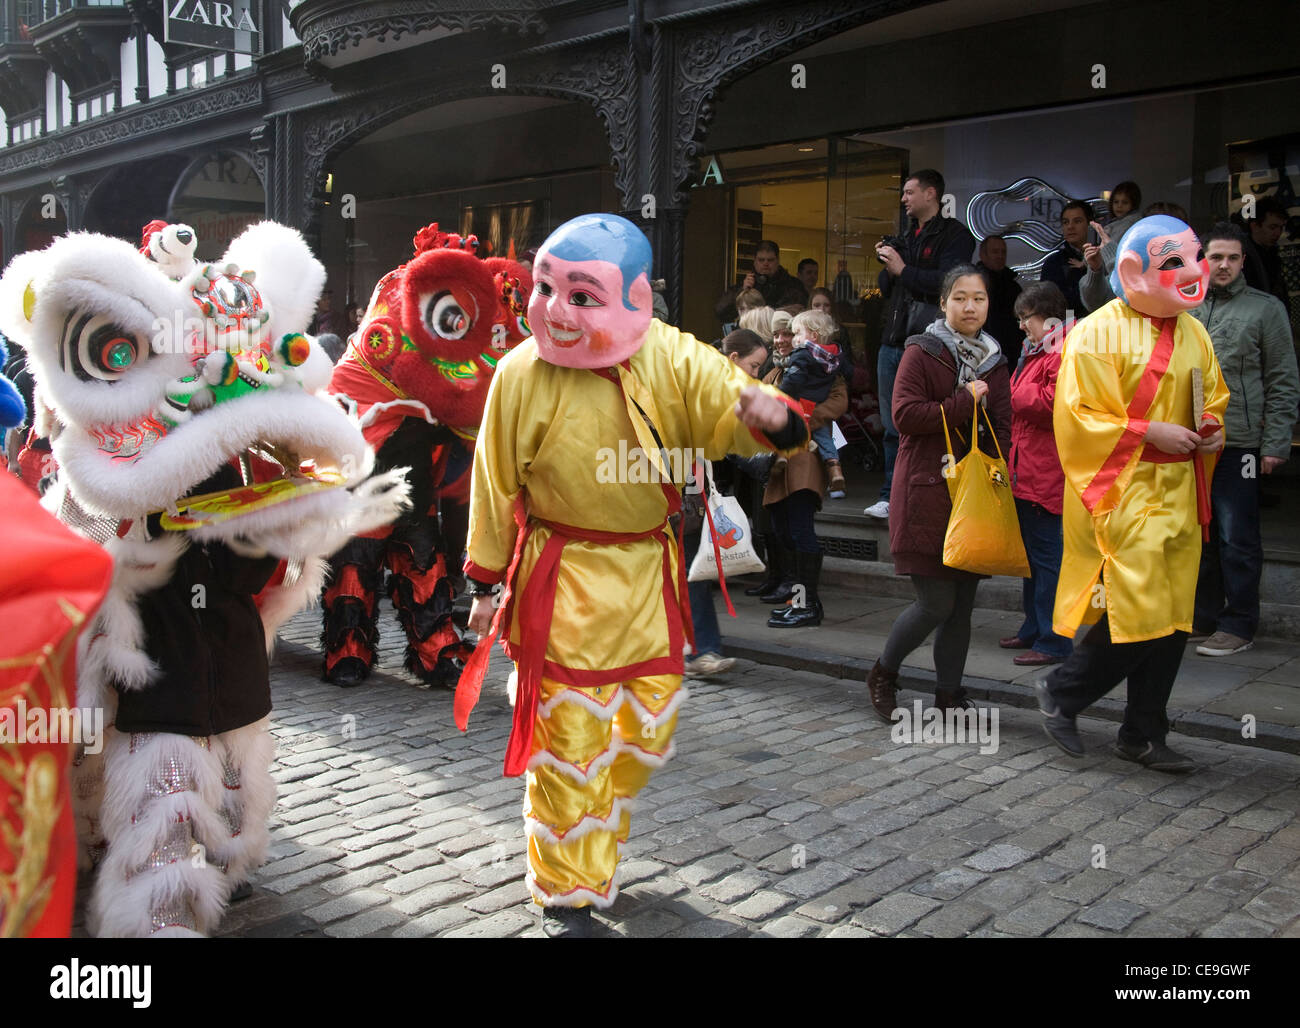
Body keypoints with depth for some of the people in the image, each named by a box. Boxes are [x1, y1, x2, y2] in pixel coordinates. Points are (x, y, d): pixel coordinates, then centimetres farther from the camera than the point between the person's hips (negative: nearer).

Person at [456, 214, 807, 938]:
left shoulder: (672, 360, -10)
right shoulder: (522, 374, -13)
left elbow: (731, 409, -13)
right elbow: (496, 483, -2)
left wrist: (768, 418, -39)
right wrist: (487, 580, 4)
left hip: (650, 575, 4)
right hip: (562, 579, -3)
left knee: (647, 731, 17)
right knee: (568, 742, 3)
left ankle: (597, 841, 44)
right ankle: (568, 894, 22)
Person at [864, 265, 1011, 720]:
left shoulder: (994, 360, 16)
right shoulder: (922, 352, -2)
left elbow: (1003, 426, 15)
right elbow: (906, 414, -14)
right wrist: (964, 402, -12)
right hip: (927, 494, -6)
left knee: (962, 605, 7)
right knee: (936, 604, -8)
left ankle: (949, 695, 19)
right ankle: (883, 673, 15)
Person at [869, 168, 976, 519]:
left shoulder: (954, 234, -2)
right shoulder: (906, 237, 23)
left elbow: (948, 281, -17)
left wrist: (904, 269, -10)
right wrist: (887, 265, 5)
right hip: (894, 341, 8)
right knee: (893, 424, 10)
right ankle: (892, 496, 17)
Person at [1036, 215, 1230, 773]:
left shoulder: (1193, 334, 12)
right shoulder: (1098, 334, -10)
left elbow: (1214, 399, 24)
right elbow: (1077, 418, -14)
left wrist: (1211, 430, 2)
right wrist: (1151, 433, -17)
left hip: (1177, 494, 7)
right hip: (1122, 494, -7)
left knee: (1172, 619, 8)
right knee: (1138, 615, -12)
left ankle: (1143, 735, 22)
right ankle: (1060, 693, 12)